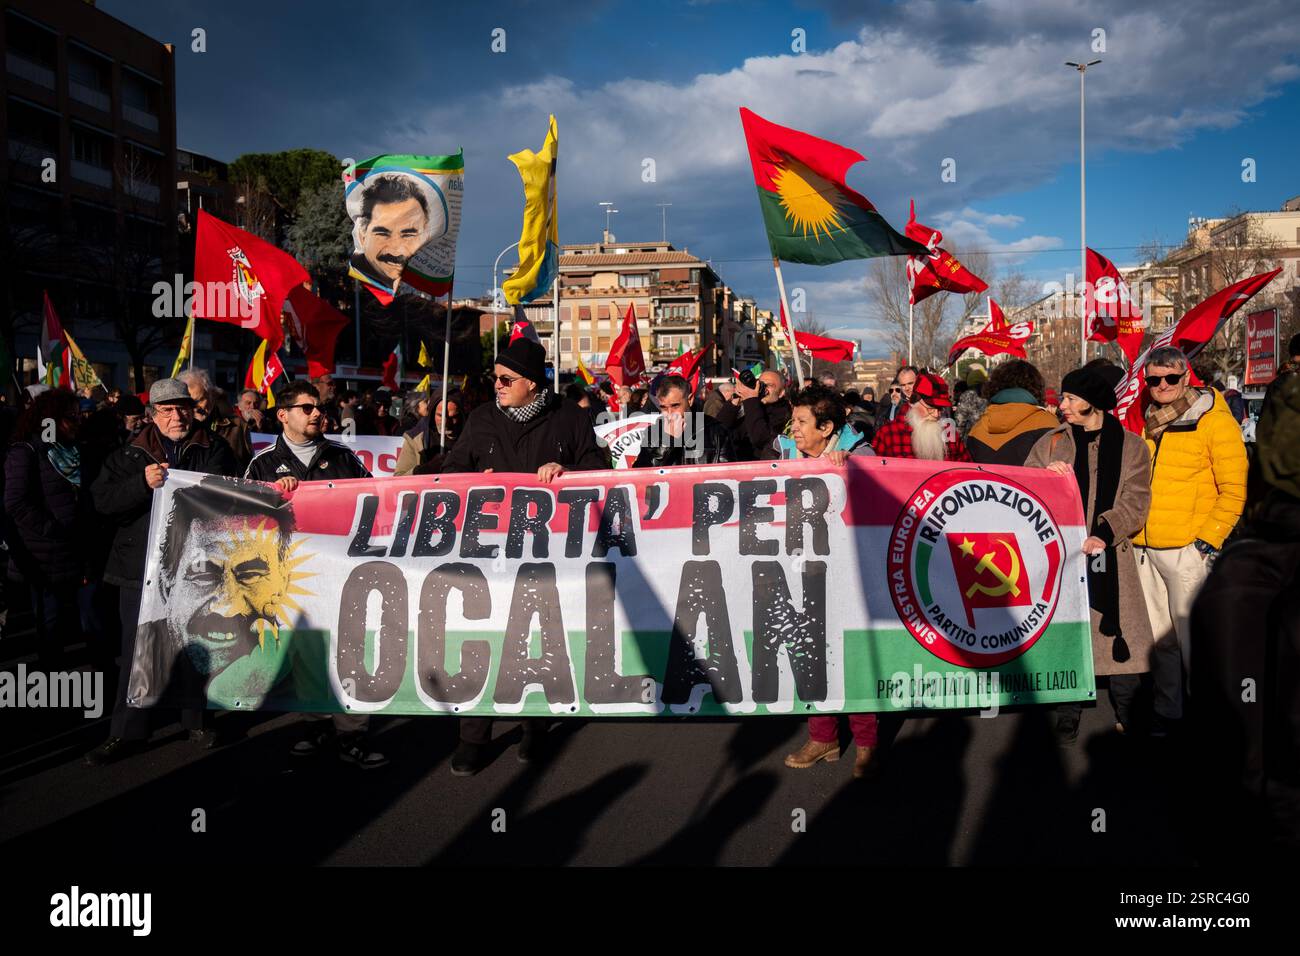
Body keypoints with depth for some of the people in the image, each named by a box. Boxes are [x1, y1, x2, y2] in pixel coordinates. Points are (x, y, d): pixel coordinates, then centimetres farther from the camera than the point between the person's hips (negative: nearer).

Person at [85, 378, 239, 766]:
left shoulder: (215, 450, 5)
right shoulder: (130, 455, 7)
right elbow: (102, 501, -3)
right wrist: (143, 483, -19)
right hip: (141, 568, 1)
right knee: (137, 650, 5)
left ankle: (196, 720, 26)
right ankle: (128, 730, 16)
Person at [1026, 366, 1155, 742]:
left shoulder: (1131, 446, 7)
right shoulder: (1050, 442, 11)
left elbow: (1134, 504, -2)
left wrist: (1101, 535, -17)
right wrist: (1047, 476, -10)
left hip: (1112, 558, -1)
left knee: (1122, 639, -1)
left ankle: (1127, 716, 18)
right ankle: (1067, 721, 17)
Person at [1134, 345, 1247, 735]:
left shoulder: (1214, 422, -6)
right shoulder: (1148, 422, 12)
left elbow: (1234, 490, -8)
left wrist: (1208, 540, -12)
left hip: (1187, 550, -6)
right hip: (1145, 549, 6)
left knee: (1191, 638, -2)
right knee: (1159, 637, 12)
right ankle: (1167, 710, 23)